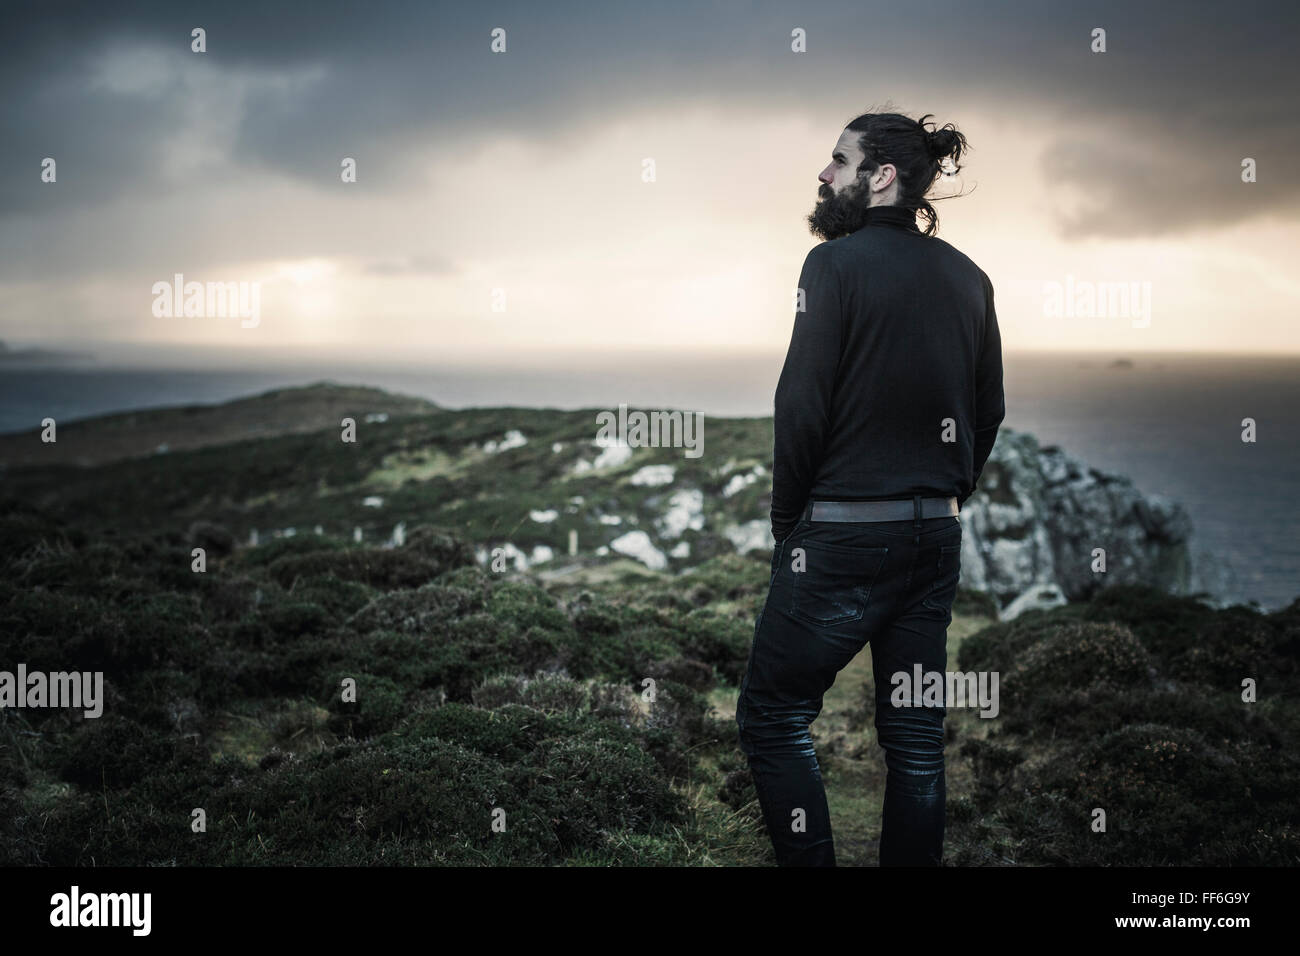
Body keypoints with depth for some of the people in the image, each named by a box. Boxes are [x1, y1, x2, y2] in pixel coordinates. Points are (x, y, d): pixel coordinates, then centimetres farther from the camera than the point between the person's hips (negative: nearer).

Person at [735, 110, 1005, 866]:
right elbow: (990, 410, 13)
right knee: (917, 736, 11)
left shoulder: (837, 263, -10)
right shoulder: (969, 278, 9)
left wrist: (787, 518, -3)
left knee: (773, 716, 5)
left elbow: (803, 405, -14)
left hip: (844, 536, -6)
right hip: (936, 535, 7)